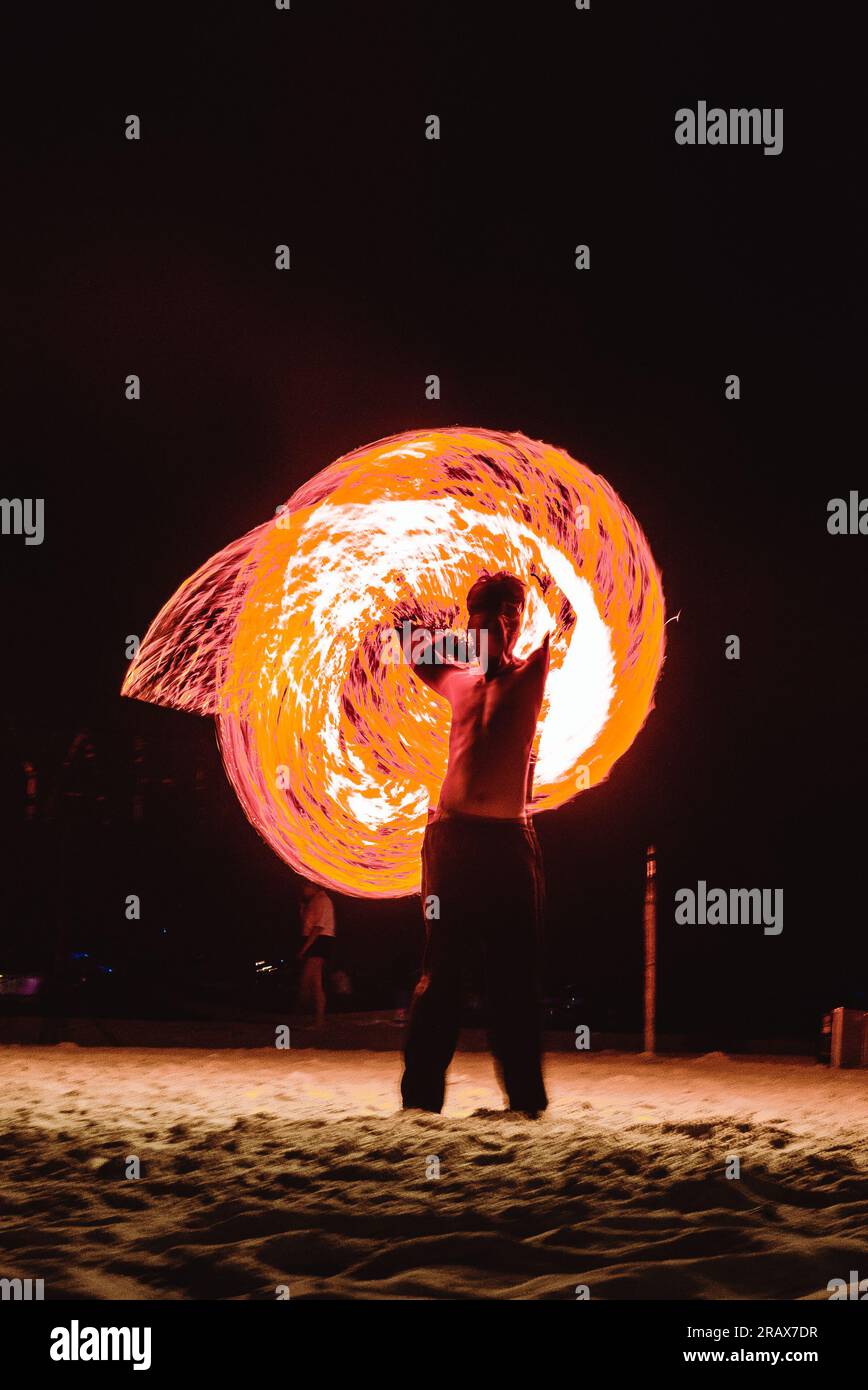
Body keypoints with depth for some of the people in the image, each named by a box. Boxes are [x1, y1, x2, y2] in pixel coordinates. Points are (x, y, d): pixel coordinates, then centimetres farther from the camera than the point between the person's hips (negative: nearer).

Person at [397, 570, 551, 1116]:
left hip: (511, 840, -1)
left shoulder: (532, 677, 9)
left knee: (515, 973, 1)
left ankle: (528, 1097, 5)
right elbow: (422, 657, 35)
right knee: (443, 970, 0)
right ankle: (421, 1095, 2)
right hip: (452, 835, 1)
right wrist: (414, 624, 26)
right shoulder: (457, 680, 16)